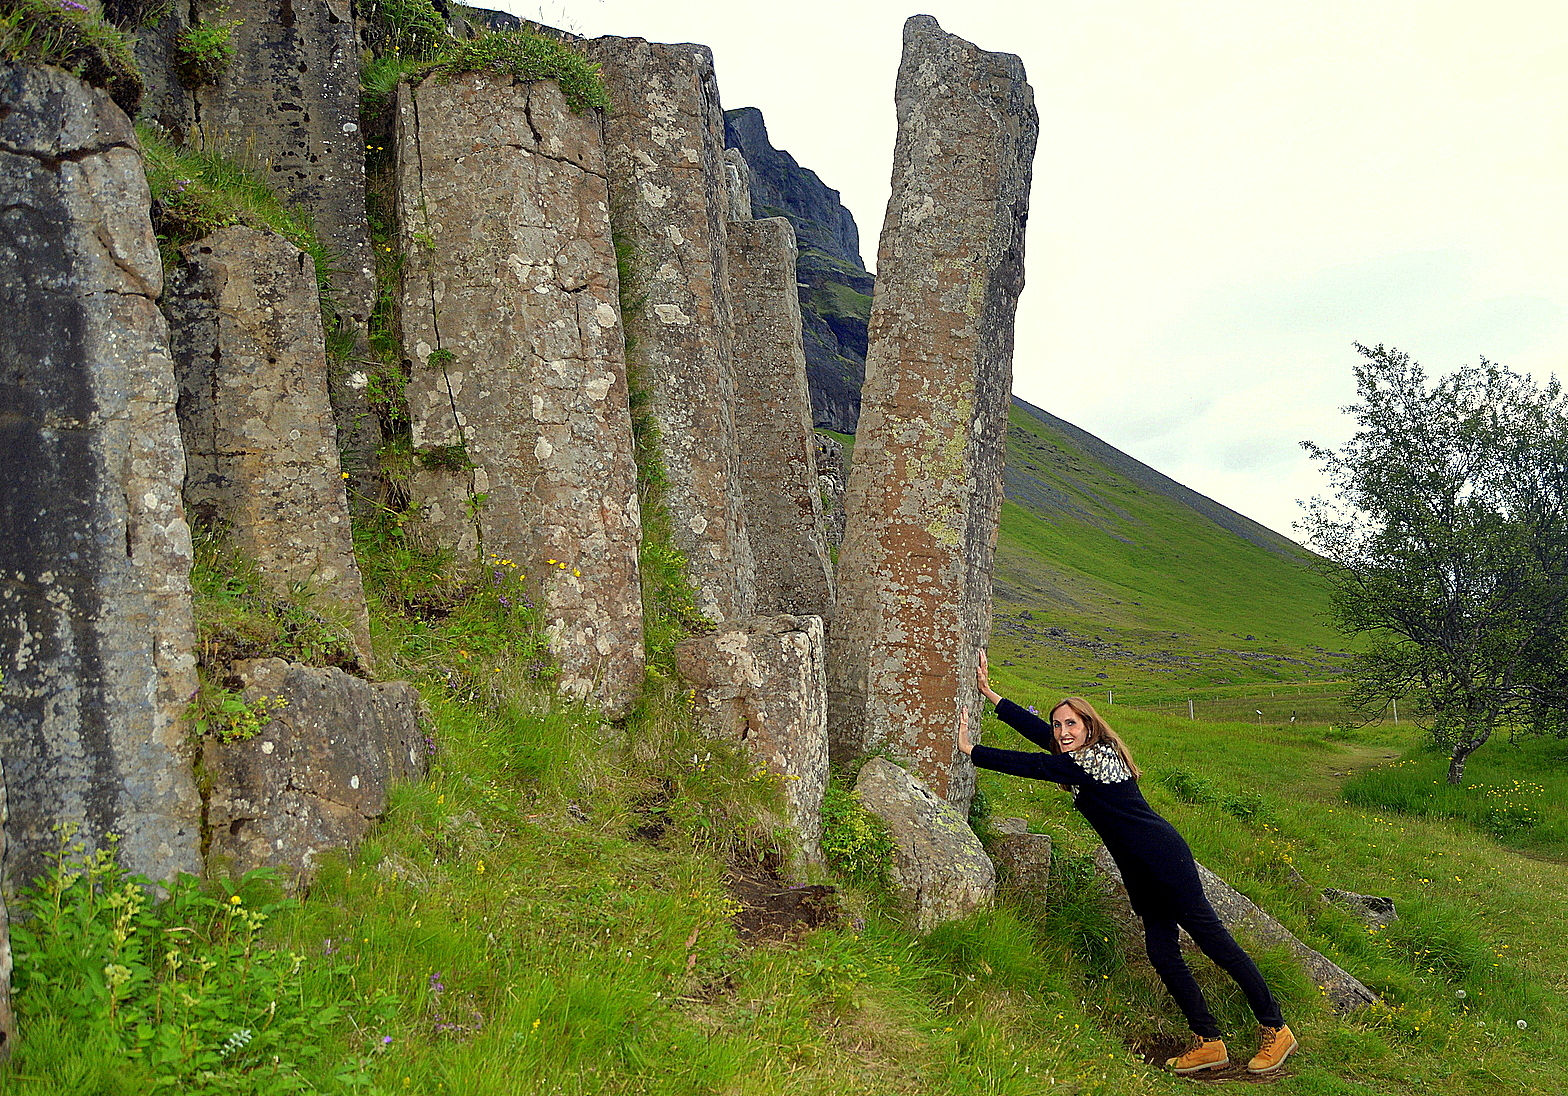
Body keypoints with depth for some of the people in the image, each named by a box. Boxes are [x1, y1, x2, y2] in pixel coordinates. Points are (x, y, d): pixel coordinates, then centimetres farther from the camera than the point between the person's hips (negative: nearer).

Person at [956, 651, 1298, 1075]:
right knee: (1162, 954, 6)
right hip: (1142, 872, 10)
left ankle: (1275, 1029, 6)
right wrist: (989, 694, 16)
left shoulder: (1097, 756, -14)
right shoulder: (1080, 758, 13)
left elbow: (1033, 764, -16)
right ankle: (1210, 1042, 12)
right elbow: (1039, 730, 16)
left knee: (1216, 942, -4)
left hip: (1165, 860, -10)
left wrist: (971, 750, -11)